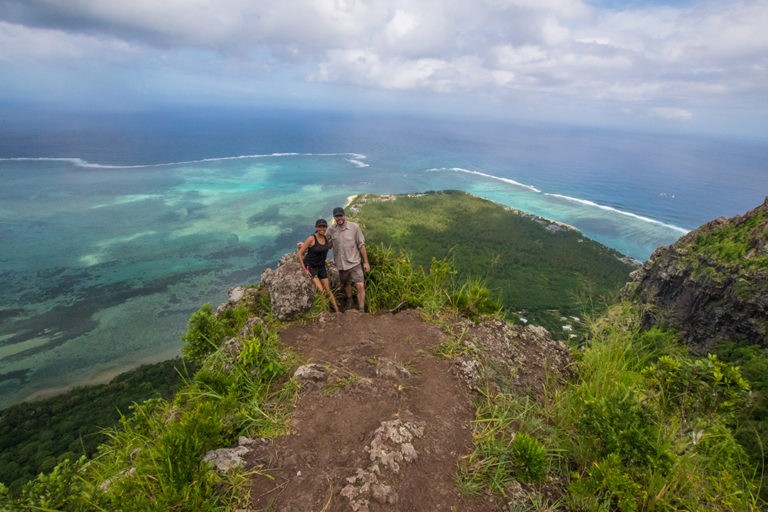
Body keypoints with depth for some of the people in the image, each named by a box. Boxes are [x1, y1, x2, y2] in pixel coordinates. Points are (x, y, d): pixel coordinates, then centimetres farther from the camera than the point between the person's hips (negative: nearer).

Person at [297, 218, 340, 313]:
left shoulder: (326, 238, -1)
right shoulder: (311, 238, -18)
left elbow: (329, 247, 23)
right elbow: (299, 254, -15)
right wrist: (304, 269, -14)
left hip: (322, 267, 6)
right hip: (310, 267, -6)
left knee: (328, 290, 8)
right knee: (321, 290, -16)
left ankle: (338, 312, 13)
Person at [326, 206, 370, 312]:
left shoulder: (354, 227, -11)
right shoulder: (331, 230, -5)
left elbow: (361, 245, -6)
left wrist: (366, 262, -5)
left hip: (355, 262, -3)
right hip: (341, 263, 3)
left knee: (360, 286, -12)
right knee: (346, 284, 22)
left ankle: (361, 310, -2)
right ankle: (349, 300, 50)